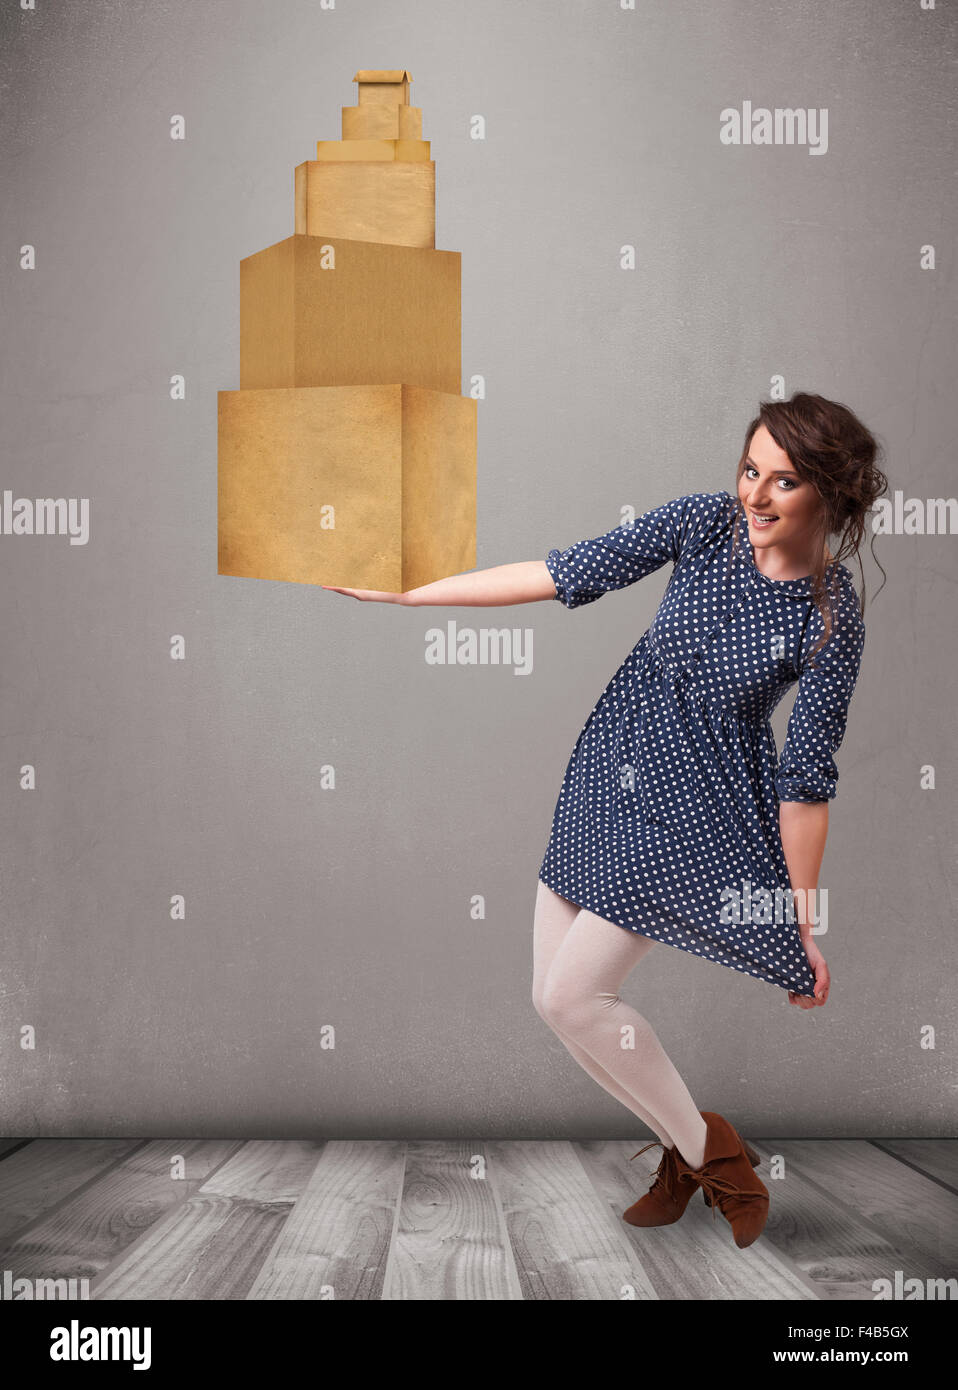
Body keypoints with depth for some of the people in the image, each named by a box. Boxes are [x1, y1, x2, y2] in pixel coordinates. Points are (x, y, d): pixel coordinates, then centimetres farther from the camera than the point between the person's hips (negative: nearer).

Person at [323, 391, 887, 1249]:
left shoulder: (833, 619, -16)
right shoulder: (706, 521, -7)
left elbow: (807, 778, -12)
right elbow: (567, 574, -4)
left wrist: (805, 925, -9)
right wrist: (406, 596, -5)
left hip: (695, 805, -6)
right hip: (611, 764, 6)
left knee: (572, 995, -9)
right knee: (553, 995, 8)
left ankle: (708, 1151, 15)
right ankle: (688, 1150, 27)